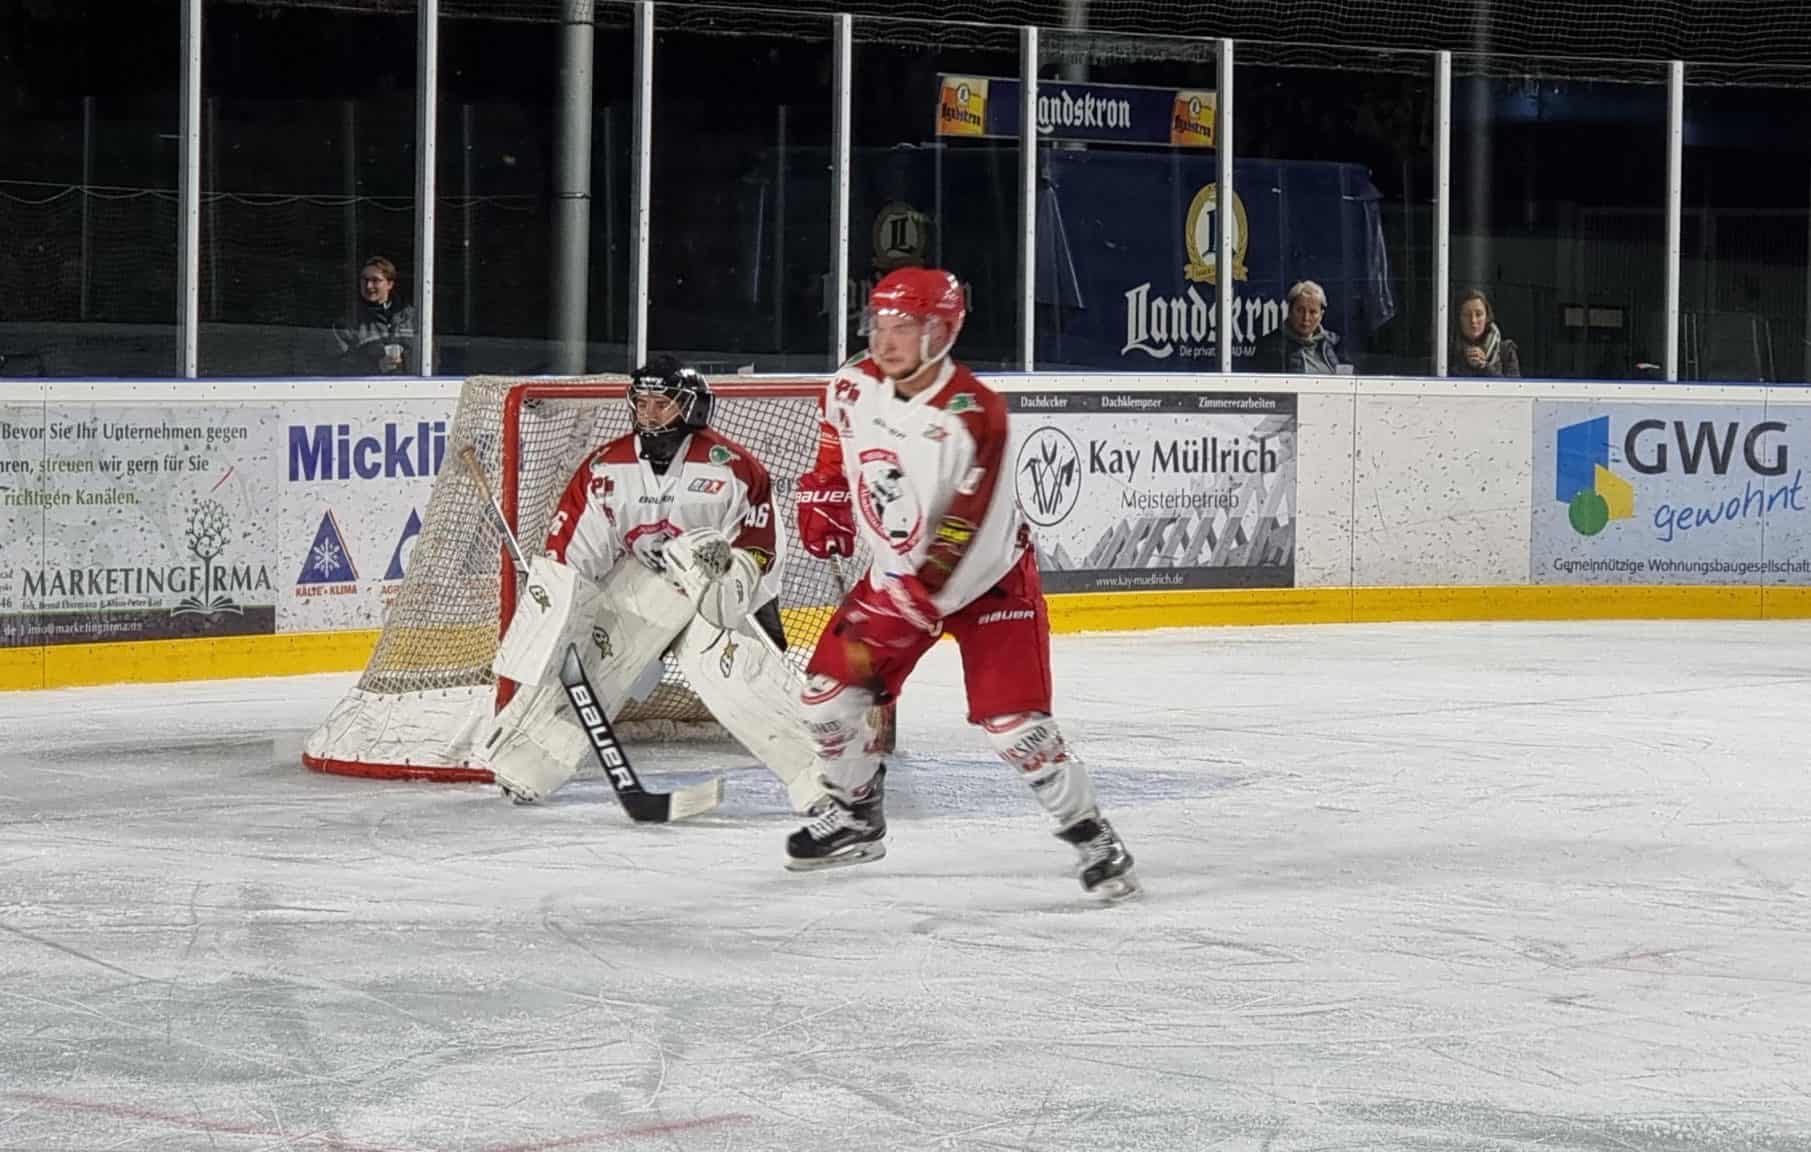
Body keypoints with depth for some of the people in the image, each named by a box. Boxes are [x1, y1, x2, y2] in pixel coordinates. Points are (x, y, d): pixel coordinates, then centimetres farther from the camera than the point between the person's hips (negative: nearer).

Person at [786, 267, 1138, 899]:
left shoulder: (973, 415, -30)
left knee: (1012, 722, -16)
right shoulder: (853, 389, -8)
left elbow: (965, 534, -30)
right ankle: (857, 815, 25)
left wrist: (907, 601, -34)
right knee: (827, 690, 2)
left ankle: (1091, 836, 0)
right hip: (897, 572, 6)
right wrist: (822, 496, 7)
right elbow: (838, 451, 19)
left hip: (985, 579, -6)